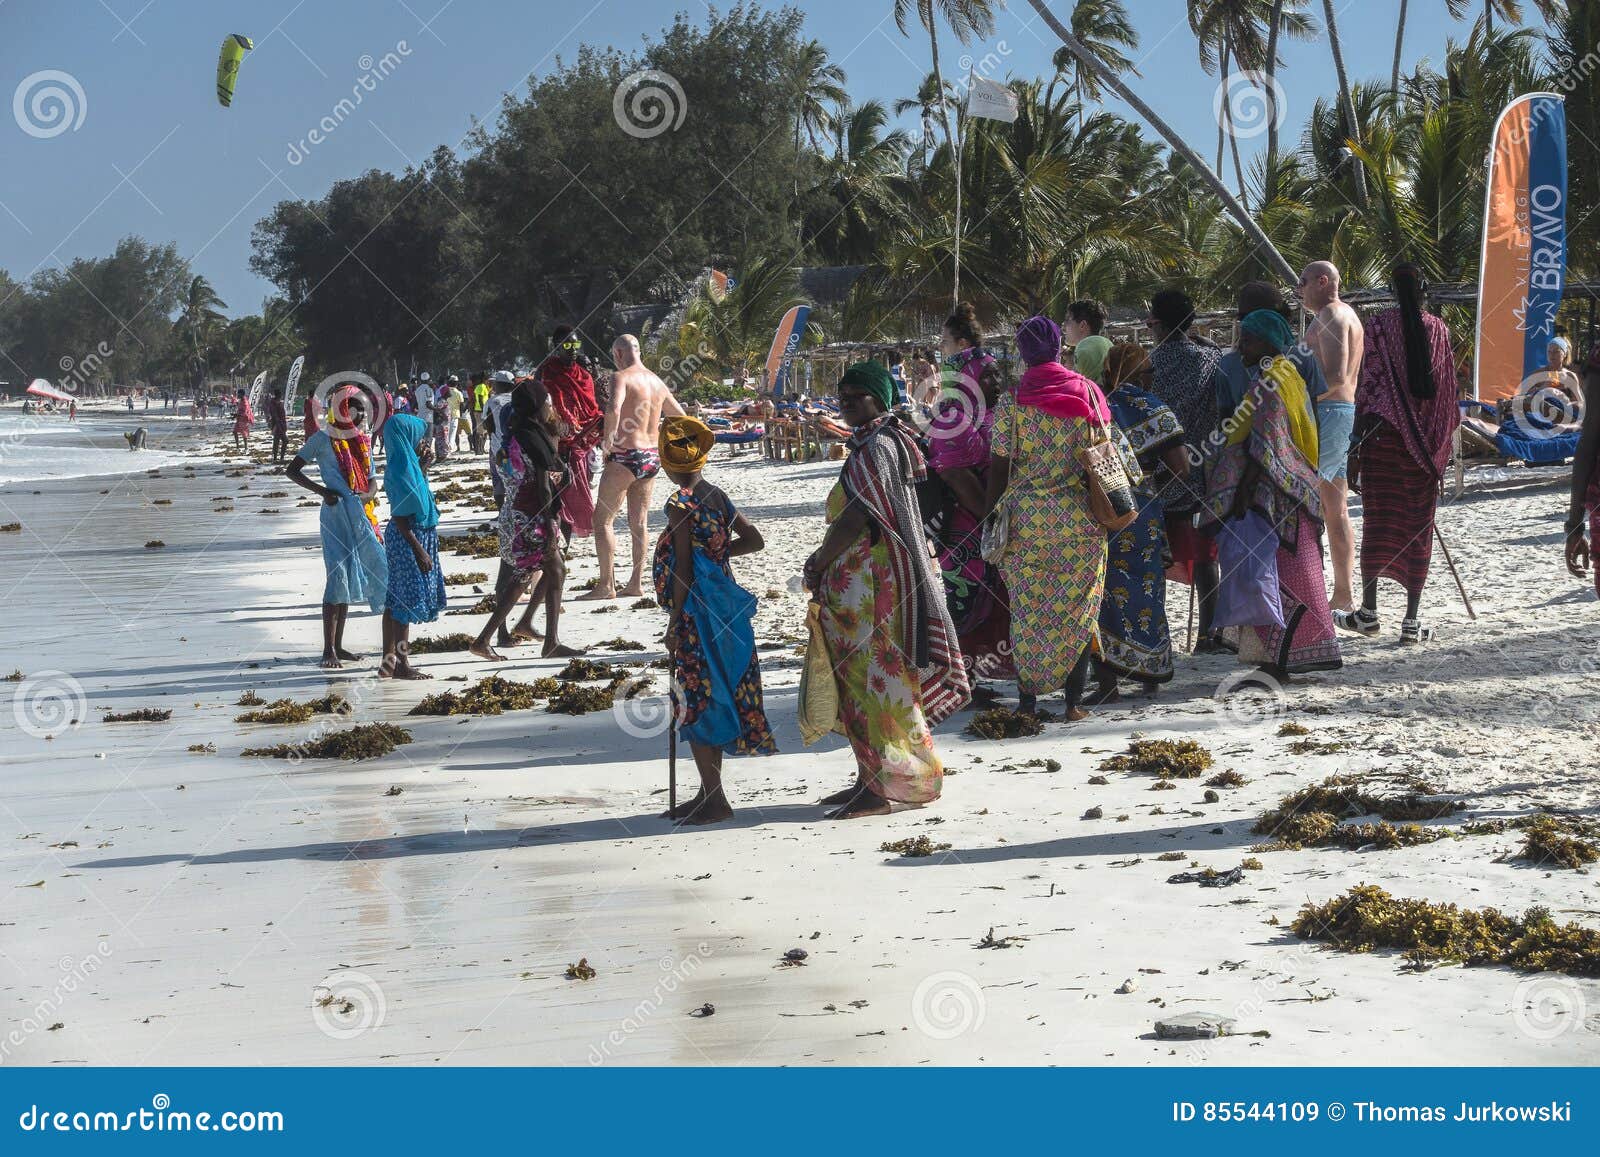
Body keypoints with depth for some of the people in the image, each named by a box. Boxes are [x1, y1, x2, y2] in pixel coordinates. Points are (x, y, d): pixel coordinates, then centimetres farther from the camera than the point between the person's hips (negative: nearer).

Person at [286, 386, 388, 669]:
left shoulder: (362, 440, 14)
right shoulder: (322, 439, -3)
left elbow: (373, 480, 14)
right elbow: (291, 470, -2)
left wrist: (367, 495, -10)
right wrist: (321, 491, -15)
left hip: (361, 515, 7)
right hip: (337, 515, -6)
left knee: (348, 578, 10)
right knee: (338, 577, -12)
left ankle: (338, 645, 17)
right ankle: (329, 650, -11)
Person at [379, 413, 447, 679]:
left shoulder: (406, 464, 8)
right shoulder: (399, 469, -19)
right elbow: (399, 517, -21)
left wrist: (423, 464, 13)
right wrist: (419, 550, -20)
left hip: (413, 536, 10)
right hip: (408, 539, -10)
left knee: (395, 601, 12)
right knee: (407, 601, -4)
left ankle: (389, 661, 18)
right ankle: (401, 664, 1)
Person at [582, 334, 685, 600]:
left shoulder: (621, 377, -12)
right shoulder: (657, 382, 11)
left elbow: (613, 409, -31)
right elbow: (680, 416, 22)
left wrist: (608, 440, -19)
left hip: (625, 457, -7)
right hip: (652, 456, 7)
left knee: (603, 520, 1)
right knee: (638, 523, 14)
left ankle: (606, 585, -3)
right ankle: (636, 583, 15)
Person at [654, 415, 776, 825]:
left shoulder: (680, 504, -15)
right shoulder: (718, 497, 8)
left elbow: (683, 567, -17)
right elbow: (754, 539, 15)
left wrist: (674, 624, -12)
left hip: (696, 614, -8)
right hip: (723, 610, 8)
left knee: (697, 704, -3)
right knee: (716, 700, 14)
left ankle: (714, 799, -2)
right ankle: (709, 793, 22)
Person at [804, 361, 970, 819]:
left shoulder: (878, 447, -16)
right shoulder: (870, 443, 16)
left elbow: (858, 516, -21)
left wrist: (819, 563, -13)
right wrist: (823, 558, 12)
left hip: (870, 579, -10)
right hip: (856, 582, 10)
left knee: (872, 678, -8)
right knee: (862, 676, 13)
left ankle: (879, 788, -5)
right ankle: (870, 778, 19)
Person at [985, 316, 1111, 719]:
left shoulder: (1011, 402, -6)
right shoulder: (1087, 394, -1)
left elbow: (1000, 467, -6)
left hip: (1024, 518, -1)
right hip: (1079, 518, 1)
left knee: (1027, 612, 9)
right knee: (1078, 610, 9)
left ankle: (1028, 699, 11)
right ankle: (1074, 702, 8)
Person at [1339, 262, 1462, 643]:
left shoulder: (1380, 326, -5)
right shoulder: (1438, 330, 3)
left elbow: (1367, 384, -7)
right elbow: (1447, 390, 6)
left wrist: (1355, 441, -3)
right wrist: (1442, 446, 15)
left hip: (1382, 433, -2)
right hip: (1426, 441, 2)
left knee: (1377, 522, 7)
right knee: (1418, 526, 4)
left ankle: (1368, 612, 12)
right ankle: (1412, 621, 2)